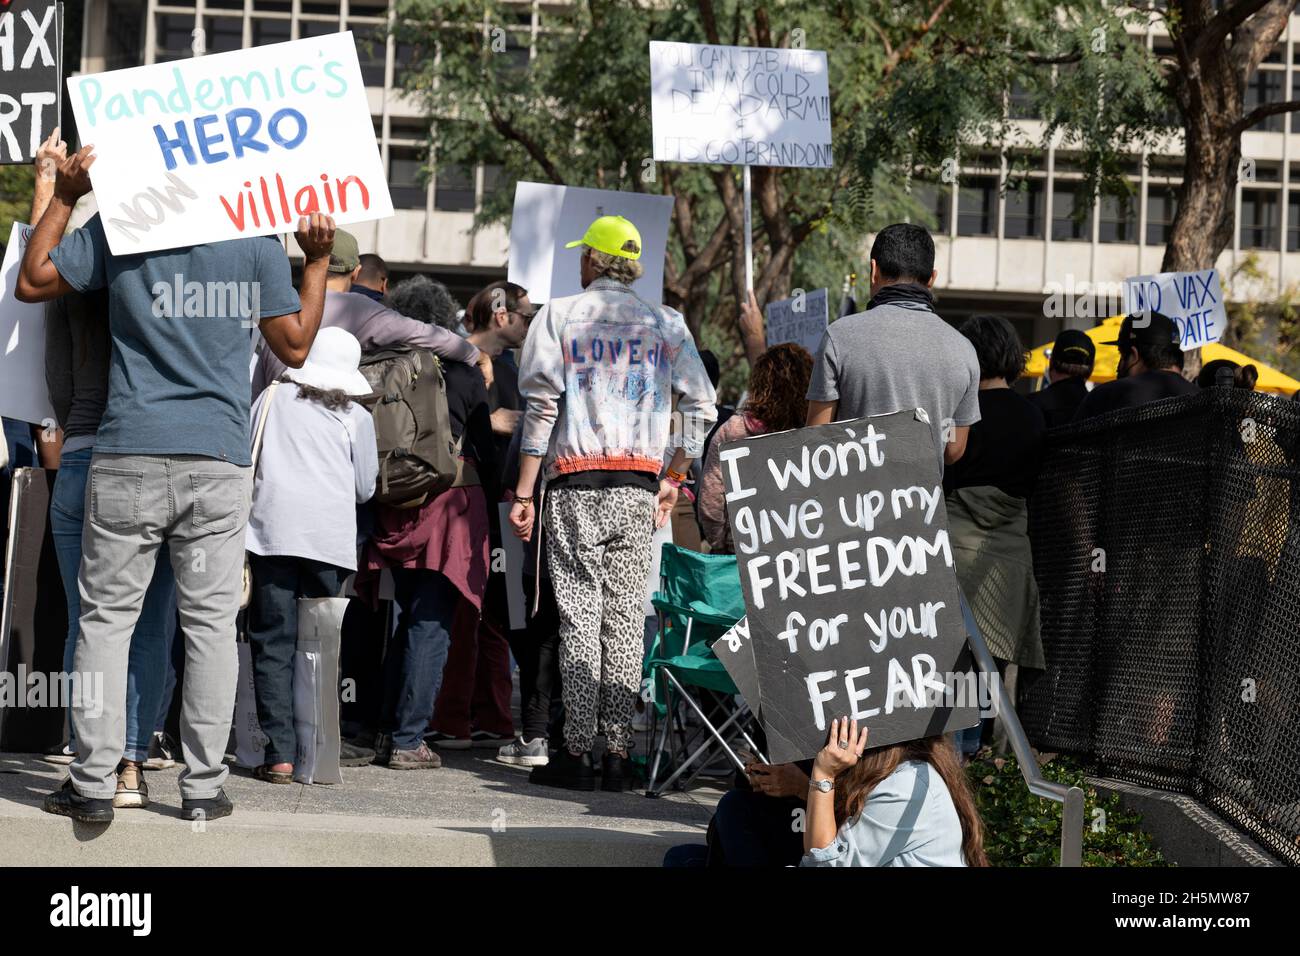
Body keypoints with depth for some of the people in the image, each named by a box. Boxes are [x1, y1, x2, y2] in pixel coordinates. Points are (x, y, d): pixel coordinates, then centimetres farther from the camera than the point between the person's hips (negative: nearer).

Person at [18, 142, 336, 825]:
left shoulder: (115, 226, 0)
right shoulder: (257, 239, 1)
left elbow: (31, 282, 9)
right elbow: (294, 347, 7)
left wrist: (64, 198, 17)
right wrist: (318, 262, 17)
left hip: (128, 458, 0)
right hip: (219, 462, 0)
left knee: (107, 616, 5)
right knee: (211, 620, 6)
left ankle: (94, 784, 2)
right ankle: (204, 786, 6)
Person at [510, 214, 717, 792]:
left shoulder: (560, 315, 3)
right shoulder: (667, 325, 10)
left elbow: (541, 403, -3)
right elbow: (700, 406, 5)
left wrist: (524, 491, -2)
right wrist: (674, 478, 14)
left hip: (576, 483, -2)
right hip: (638, 487, 2)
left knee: (579, 614, -2)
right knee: (626, 617, 4)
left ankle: (578, 751, -6)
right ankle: (617, 754, 2)